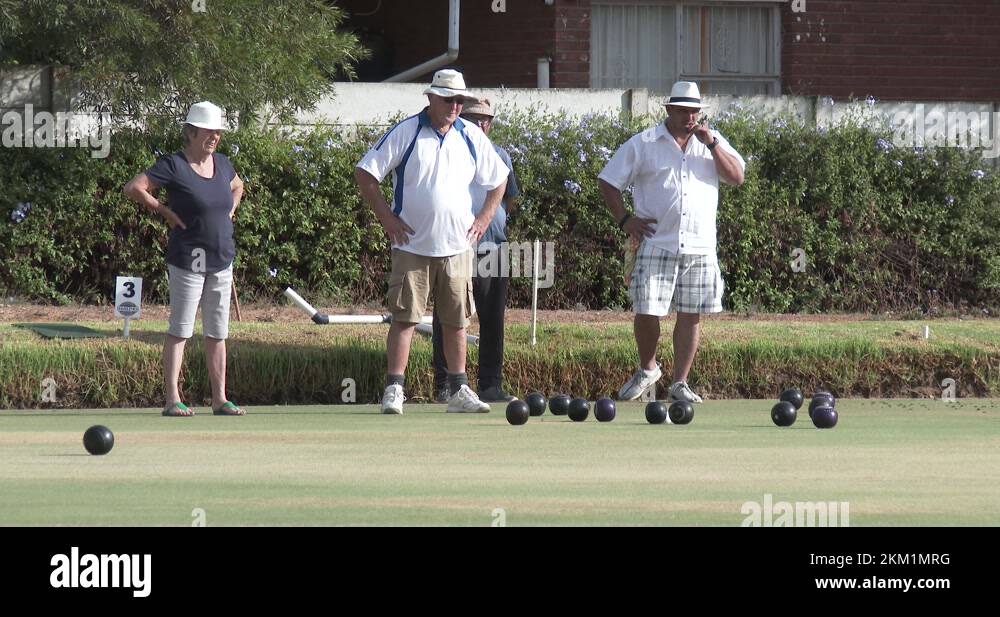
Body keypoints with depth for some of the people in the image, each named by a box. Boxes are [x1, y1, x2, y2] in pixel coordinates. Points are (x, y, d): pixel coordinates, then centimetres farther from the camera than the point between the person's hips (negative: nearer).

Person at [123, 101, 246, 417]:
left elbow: (237, 186, 33)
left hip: (221, 260, 7)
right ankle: (172, 399, -7)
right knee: (180, 330, -7)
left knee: (218, 333, 9)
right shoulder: (174, 166, -10)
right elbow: (133, 188, -15)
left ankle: (219, 399, 13)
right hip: (188, 258, -7)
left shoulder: (222, 164, 11)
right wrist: (165, 212, -12)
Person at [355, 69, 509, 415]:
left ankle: (459, 391, 14)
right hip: (412, 245, -4)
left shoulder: (471, 137, 7)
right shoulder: (405, 133, -4)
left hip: (457, 247, 4)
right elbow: (365, 174, -3)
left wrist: (485, 218, 9)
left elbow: (498, 180, 21)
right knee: (404, 318, -6)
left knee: (456, 321, 7)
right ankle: (394, 390, -5)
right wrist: (386, 217, -6)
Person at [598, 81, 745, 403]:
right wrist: (624, 219, -2)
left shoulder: (712, 141, 12)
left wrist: (711, 145, -7)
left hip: (700, 246, 2)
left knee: (691, 316, 3)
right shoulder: (643, 144, 4)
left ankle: (680, 383, 12)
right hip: (656, 243, -2)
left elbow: (736, 178, 2)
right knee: (647, 312, -8)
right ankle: (647, 369, 16)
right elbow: (608, 181, 8)